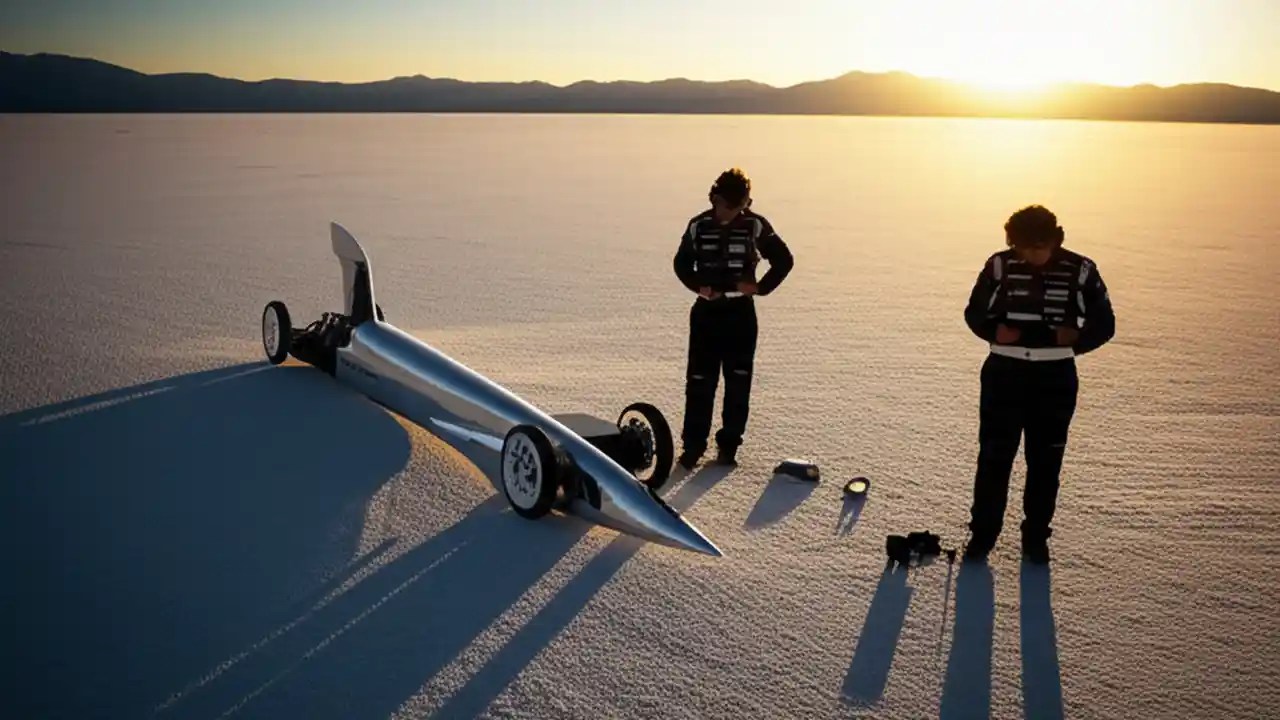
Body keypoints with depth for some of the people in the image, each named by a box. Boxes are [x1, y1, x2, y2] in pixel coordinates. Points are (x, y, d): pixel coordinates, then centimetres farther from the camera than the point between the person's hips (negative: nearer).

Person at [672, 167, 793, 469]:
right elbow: (682, 263, 12)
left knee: (738, 383, 4)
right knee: (699, 381, -1)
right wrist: (698, 286, -3)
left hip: (741, 313, 0)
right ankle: (693, 444, 6)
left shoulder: (755, 225, -4)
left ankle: (729, 445, 14)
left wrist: (761, 287, -5)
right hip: (706, 311, 1)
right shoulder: (699, 225, -1)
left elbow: (784, 260, 4)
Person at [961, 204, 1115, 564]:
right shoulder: (1000, 265, -6)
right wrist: (996, 332, -16)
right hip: (1004, 373, 0)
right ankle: (982, 533, 17)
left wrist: (1072, 341, -15)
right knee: (994, 457, 3)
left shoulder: (1080, 270, -6)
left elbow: (1104, 324, 3)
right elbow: (975, 313, 4)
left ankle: (1036, 536, 25)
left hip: (1055, 379, 0)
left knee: (1045, 461, 10)